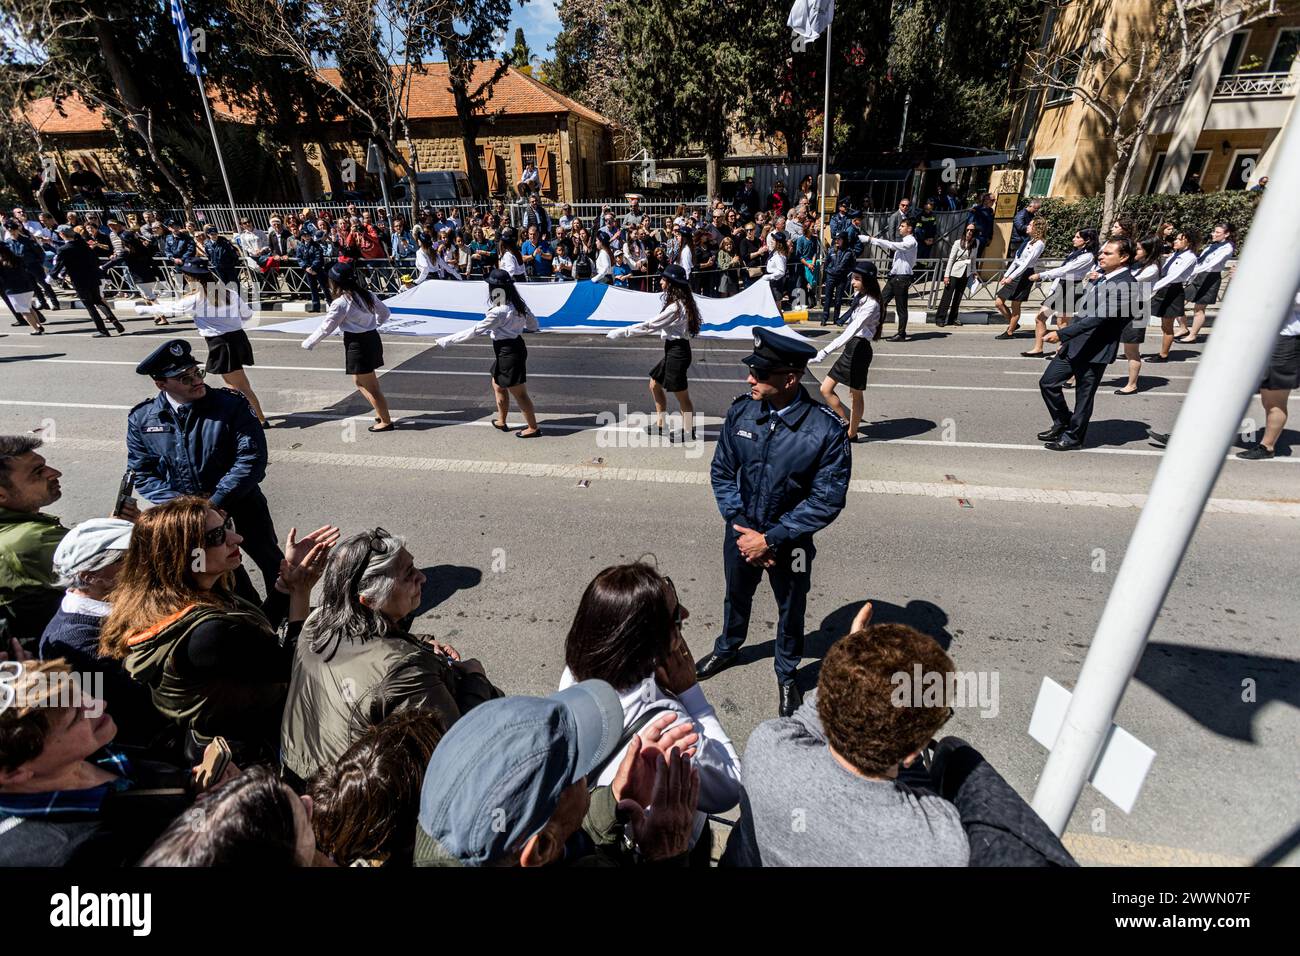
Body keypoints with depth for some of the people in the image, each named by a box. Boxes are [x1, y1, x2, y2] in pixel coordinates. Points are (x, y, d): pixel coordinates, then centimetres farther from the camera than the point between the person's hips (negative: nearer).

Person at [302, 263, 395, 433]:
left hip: (357, 344, -8)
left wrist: (308, 343, 5)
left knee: (370, 386, 2)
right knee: (360, 381, 21)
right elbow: (385, 312, 16)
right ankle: (381, 412, 23)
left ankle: (386, 421, 9)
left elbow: (326, 328, -9)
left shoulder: (340, 303, -15)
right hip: (373, 338, 8)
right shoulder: (367, 294, 4)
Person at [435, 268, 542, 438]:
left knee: (519, 394, 4)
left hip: (509, 354, -9)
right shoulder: (519, 304, -1)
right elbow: (534, 326, 9)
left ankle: (533, 428, 17)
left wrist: (446, 341, -13)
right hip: (516, 346, 9)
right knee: (498, 385, 23)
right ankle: (501, 422, 36)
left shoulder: (499, 312, -24)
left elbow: (474, 331, -19)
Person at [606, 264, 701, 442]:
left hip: (677, 351, -10)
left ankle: (688, 431, 16)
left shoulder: (676, 307, -21)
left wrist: (621, 332, -18)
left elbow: (649, 326, -21)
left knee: (682, 395, 2)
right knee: (655, 385, 18)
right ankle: (660, 424, 28)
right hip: (672, 349, 10)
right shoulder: (679, 302, 9)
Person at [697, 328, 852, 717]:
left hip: (790, 542, -3)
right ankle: (727, 648, 58)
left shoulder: (827, 429, -24)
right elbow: (721, 471, -4)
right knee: (736, 596, 27)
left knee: (791, 610, 20)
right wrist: (741, 527, -13)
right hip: (741, 532, 3)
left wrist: (770, 539, -20)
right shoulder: (741, 411, -14)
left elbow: (827, 500, -20)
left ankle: (787, 674, 49)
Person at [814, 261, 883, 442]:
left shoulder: (870, 304, -19)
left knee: (856, 395, 6)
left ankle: (852, 433, 21)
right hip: (850, 347, 9)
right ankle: (847, 422, 20)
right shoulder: (858, 296, 8)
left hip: (859, 348, -9)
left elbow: (851, 331, -30)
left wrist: (825, 352, -36)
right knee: (825, 389, 7)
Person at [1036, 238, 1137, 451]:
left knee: (1083, 397, 5)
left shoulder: (1126, 286, -17)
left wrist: (1061, 334, -29)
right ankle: (1062, 423, 29)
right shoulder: (1101, 277, 11)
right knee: (1048, 382, 11)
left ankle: (1073, 437, 20)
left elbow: (1099, 317, -25)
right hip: (1074, 344, 8)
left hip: (1095, 351, -8)